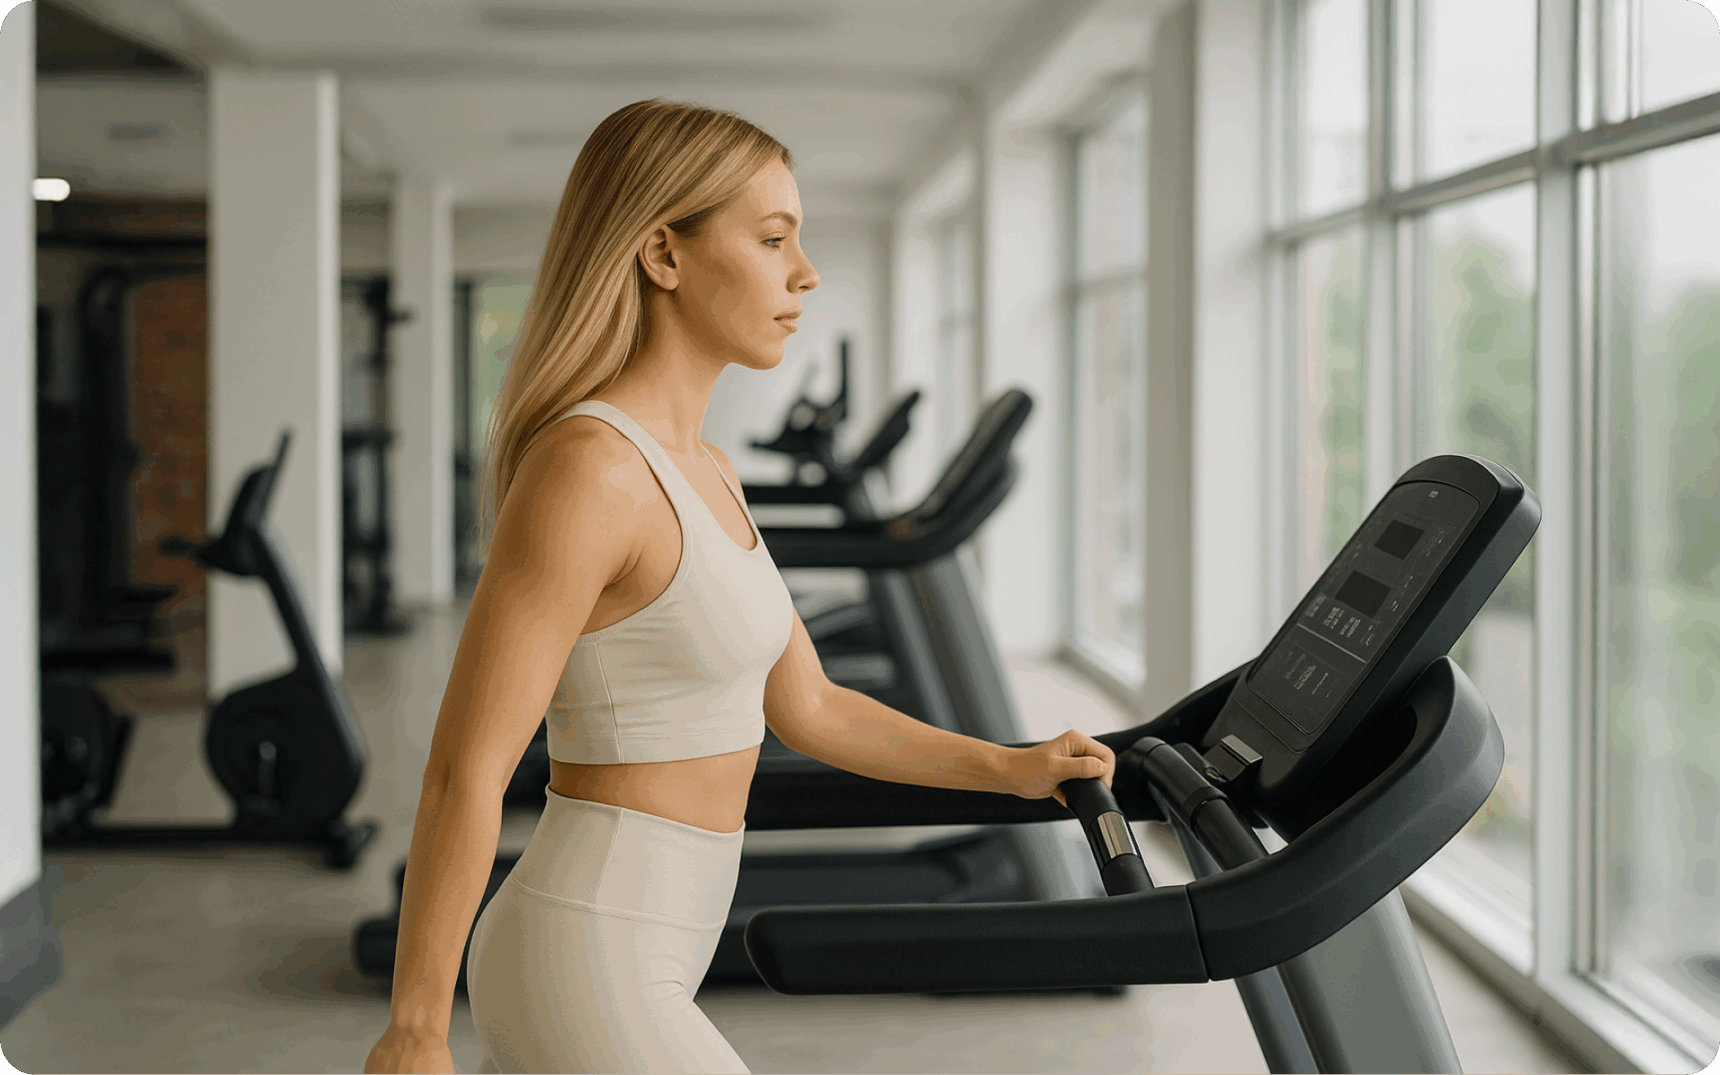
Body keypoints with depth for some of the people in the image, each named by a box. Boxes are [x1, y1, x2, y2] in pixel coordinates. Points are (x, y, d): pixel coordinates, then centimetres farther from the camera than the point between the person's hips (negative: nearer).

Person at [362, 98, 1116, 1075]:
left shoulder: (701, 477, 10)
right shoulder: (582, 469, -20)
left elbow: (805, 708, 18)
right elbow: (466, 770, -19)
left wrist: (1011, 767, 11)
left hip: (613, 962, 10)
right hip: (590, 990, -10)